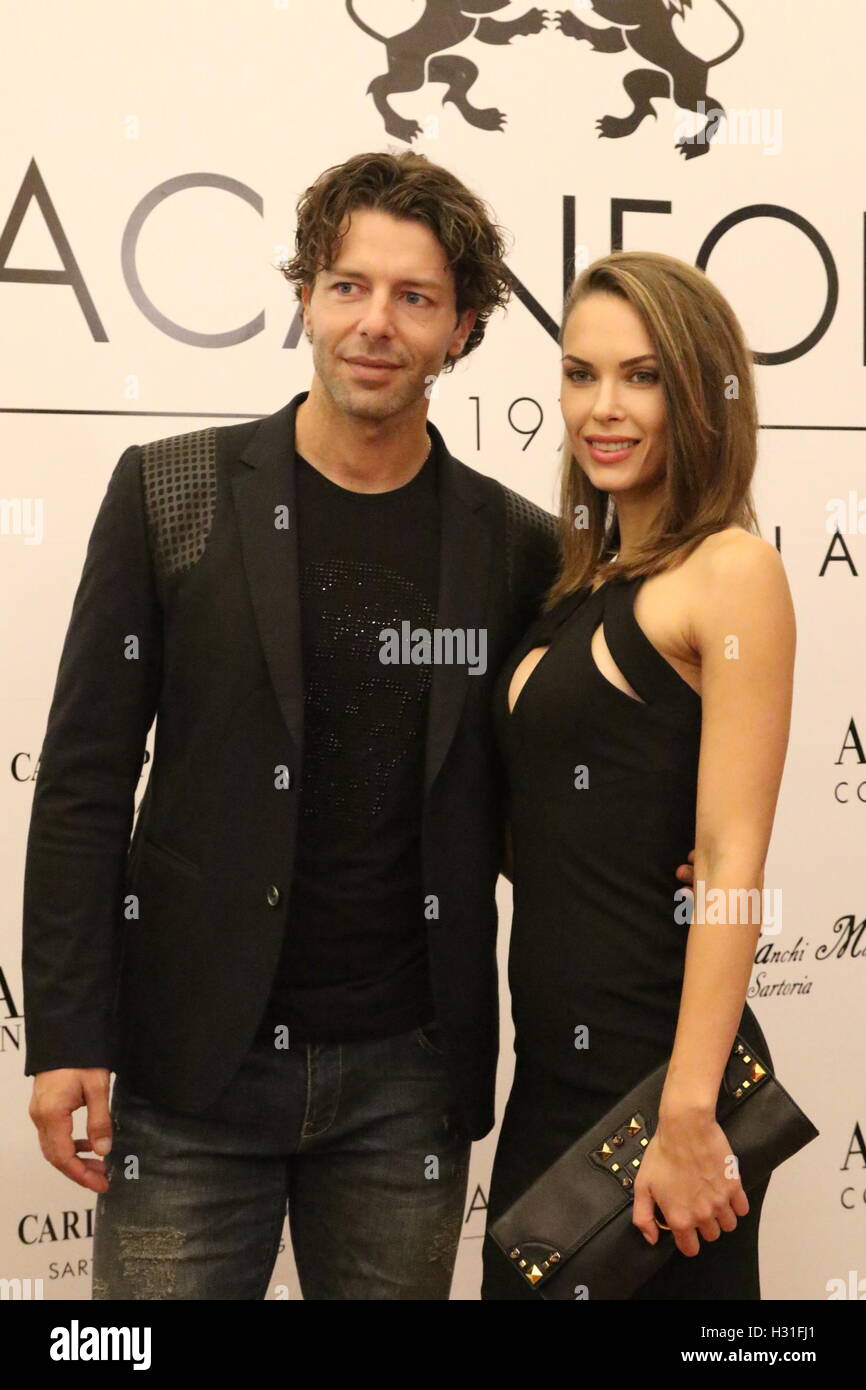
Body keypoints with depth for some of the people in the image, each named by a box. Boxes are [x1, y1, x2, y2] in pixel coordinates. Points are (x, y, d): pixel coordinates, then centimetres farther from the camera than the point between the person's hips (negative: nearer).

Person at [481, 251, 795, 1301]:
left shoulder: (730, 569, -11)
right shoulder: (586, 583, 11)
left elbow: (732, 860, -17)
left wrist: (687, 1115, -20)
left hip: (658, 1071, -7)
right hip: (552, 1072, 7)